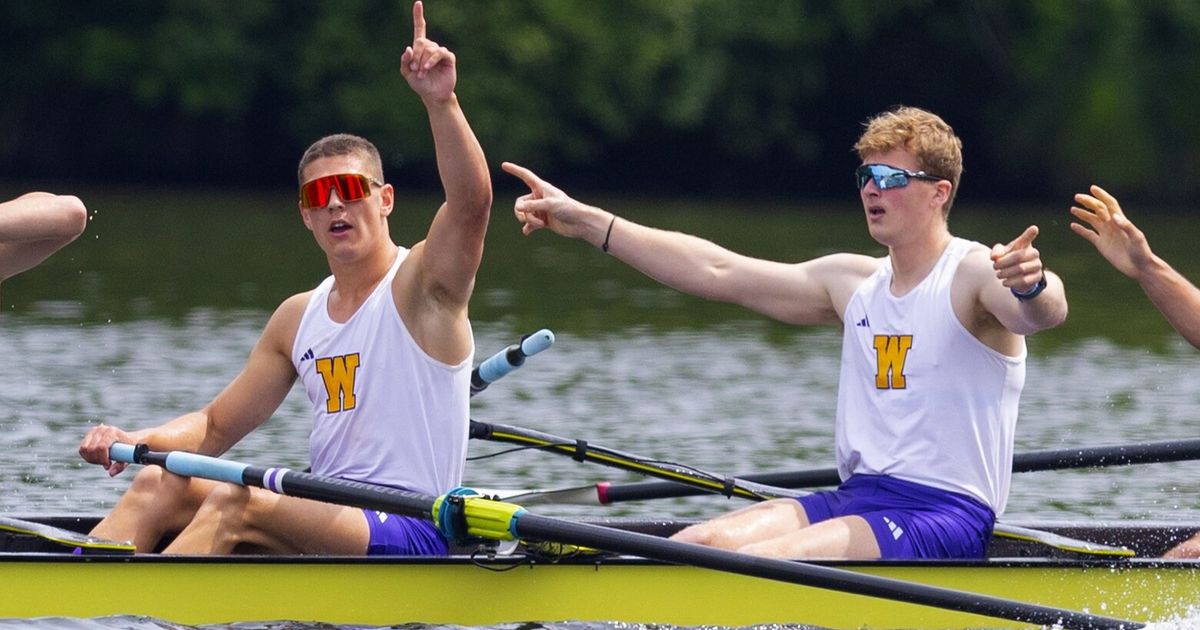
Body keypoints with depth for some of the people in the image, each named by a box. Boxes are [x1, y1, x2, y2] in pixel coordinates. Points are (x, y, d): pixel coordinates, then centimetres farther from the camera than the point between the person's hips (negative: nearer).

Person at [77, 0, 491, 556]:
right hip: (324, 525, 7)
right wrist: (138, 442, 0)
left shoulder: (422, 284, -2)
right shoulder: (298, 318, 17)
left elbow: (471, 199, -22)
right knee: (159, 484, -13)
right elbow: (216, 428, 20)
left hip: (414, 534, -7)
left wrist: (441, 102, -36)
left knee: (235, 503, -29)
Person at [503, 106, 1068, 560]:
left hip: (947, 518, -7)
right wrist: (586, 222, 12)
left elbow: (1042, 314, -29)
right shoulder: (854, 283, 15)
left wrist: (1032, 288, -55)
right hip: (857, 501, 7)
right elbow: (716, 272, 15)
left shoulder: (973, 275, -7)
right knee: (696, 546, -15)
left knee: (755, 563, -27)